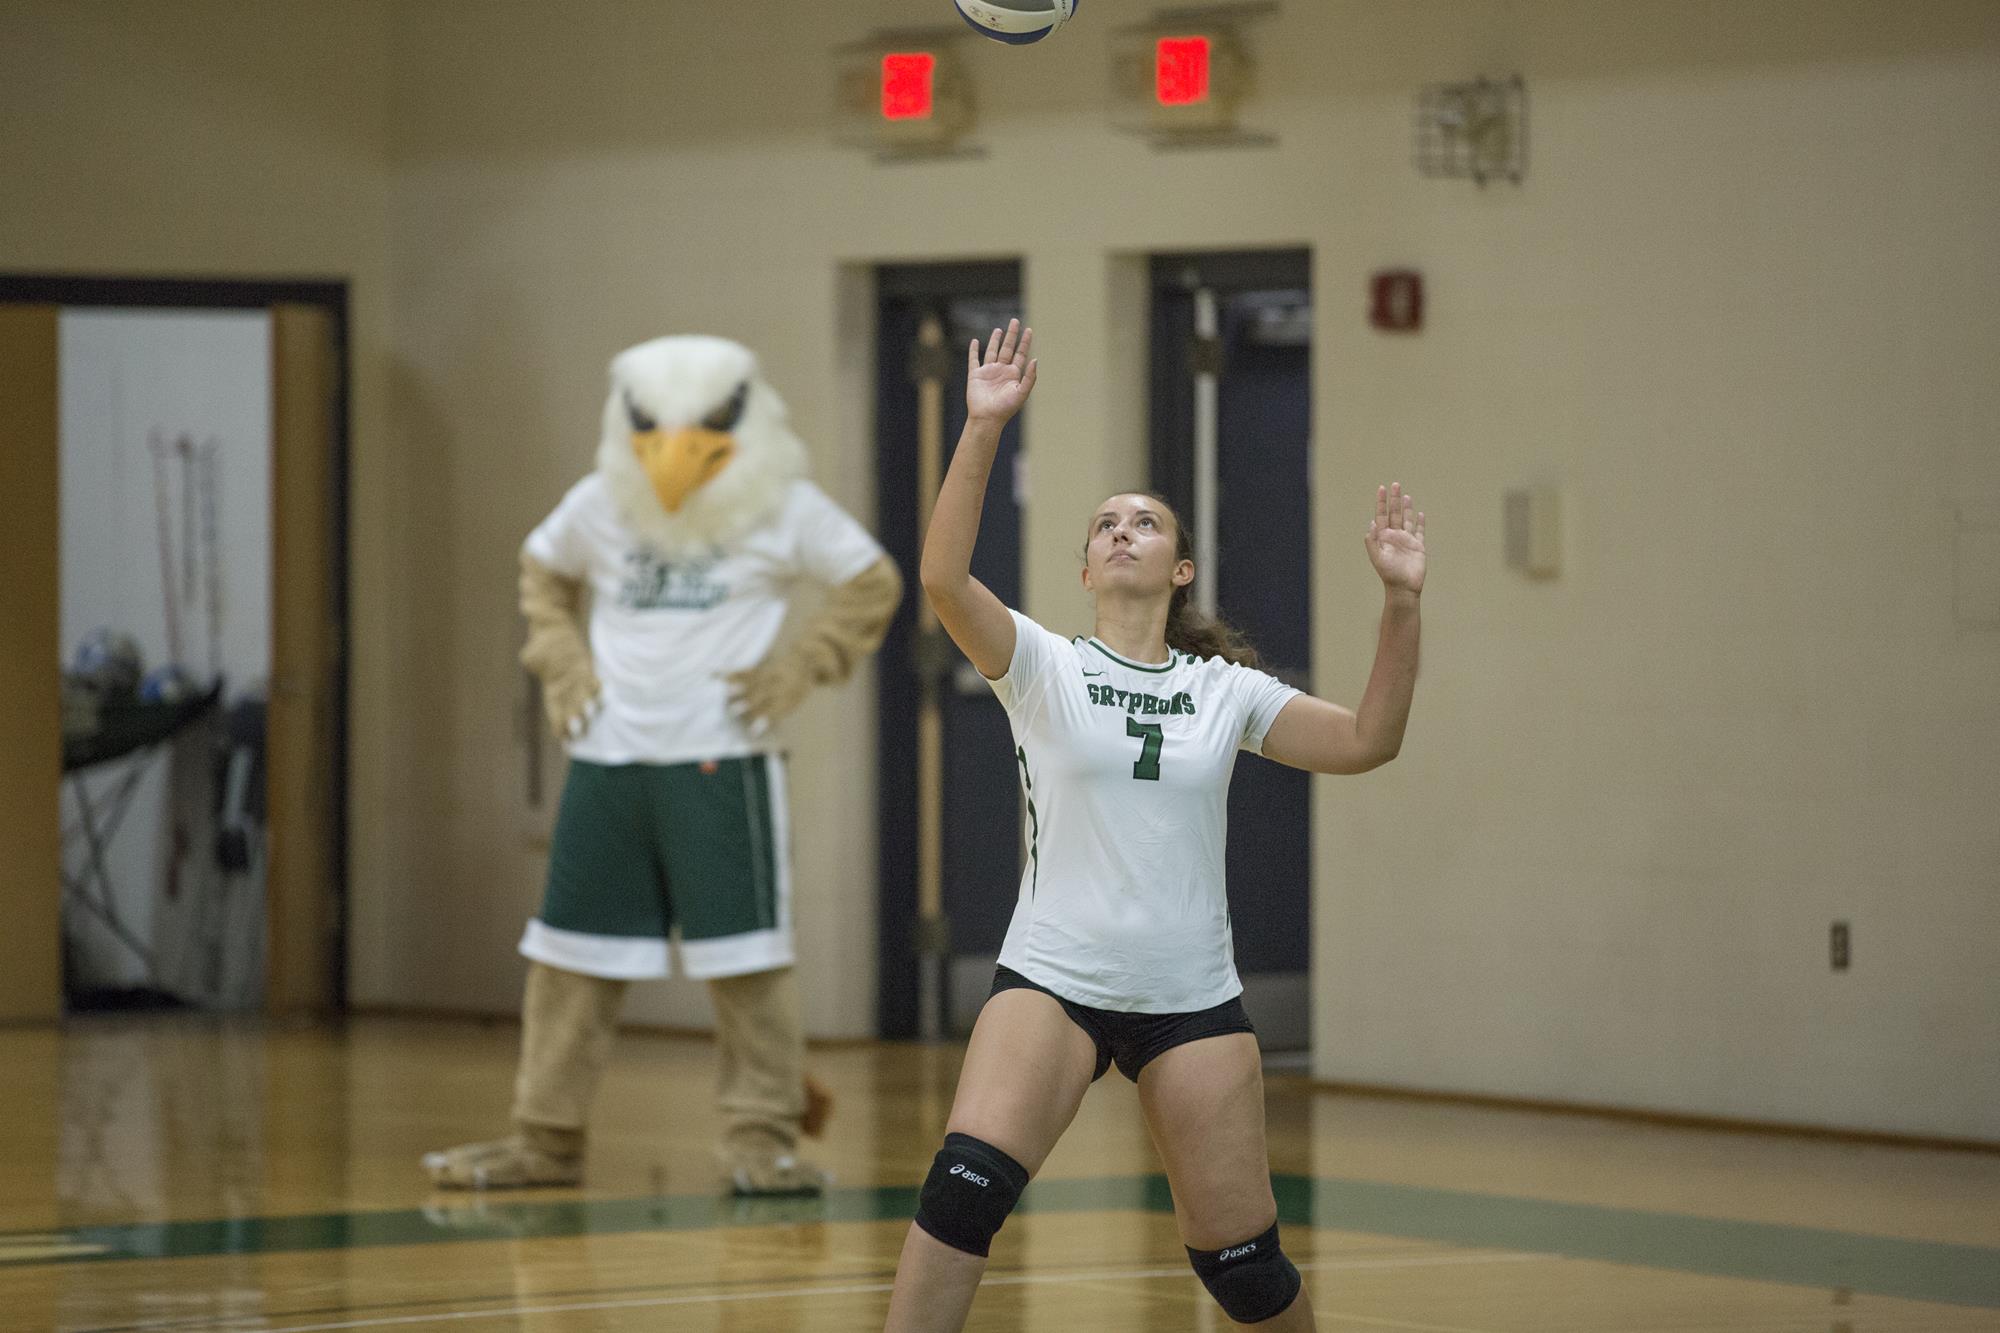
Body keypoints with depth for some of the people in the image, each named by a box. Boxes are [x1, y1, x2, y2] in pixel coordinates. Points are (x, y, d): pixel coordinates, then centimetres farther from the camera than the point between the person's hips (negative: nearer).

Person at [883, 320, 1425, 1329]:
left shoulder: (1225, 690, 8)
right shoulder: (1044, 668, 1)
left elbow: (1365, 743, 6)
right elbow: (943, 576, -15)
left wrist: (1401, 605, -4)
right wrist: (983, 429, -23)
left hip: (1192, 999, 2)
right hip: (1053, 979, -2)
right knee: (968, 1181, -26)